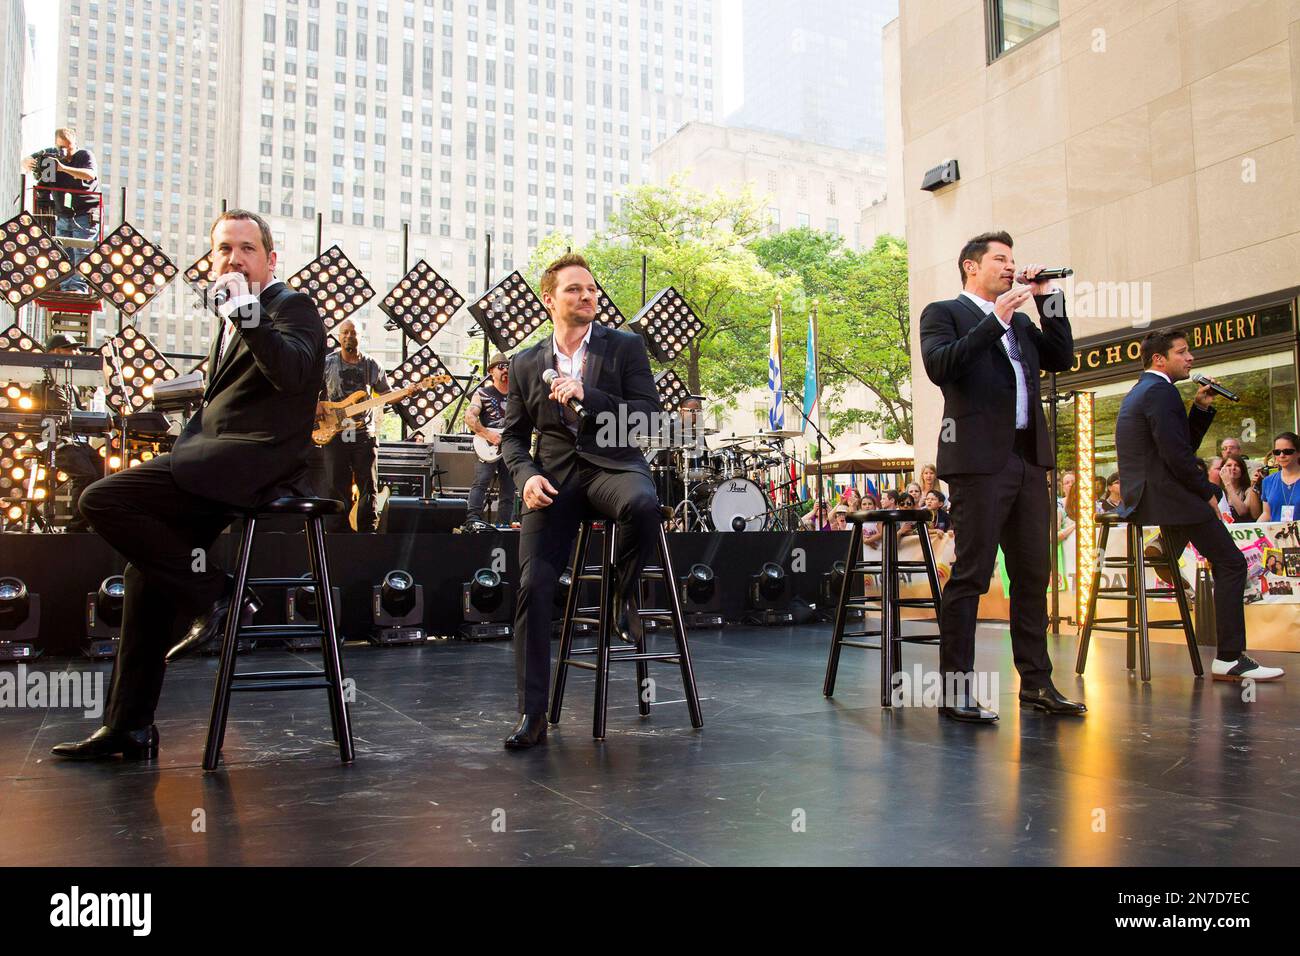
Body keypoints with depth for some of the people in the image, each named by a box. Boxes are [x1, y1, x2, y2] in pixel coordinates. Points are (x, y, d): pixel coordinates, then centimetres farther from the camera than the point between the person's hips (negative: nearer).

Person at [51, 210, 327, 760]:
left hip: (253, 460, -9)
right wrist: (183, 451, 16)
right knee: (149, 569, 10)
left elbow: (293, 373, -23)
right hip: (219, 465, 9)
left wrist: (247, 313, -26)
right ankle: (129, 726, 19)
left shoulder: (291, 306, -2)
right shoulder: (232, 320, 25)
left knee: (101, 500, -20)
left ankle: (213, 594, -9)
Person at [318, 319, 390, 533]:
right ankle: (338, 529, 8)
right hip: (335, 433, -1)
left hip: (364, 434, 1)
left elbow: (386, 394, 15)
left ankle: (368, 529, 7)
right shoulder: (327, 363, 6)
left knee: (368, 485, 0)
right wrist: (315, 404, -9)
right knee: (338, 486, 0)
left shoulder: (371, 366, 9)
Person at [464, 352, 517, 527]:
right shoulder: (483, 393, 4)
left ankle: (503, 525, 8)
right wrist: (487, 434, -19)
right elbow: (469, 416, -7)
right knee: (481, 481, -20)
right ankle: (473, 518, -24)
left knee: (508, 490, 4)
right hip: (488, 448, -5)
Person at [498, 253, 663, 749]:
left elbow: (648, 413, -2)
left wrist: (587, 396, -14)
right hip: (553, 477, 2)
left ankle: (625, 589, -5)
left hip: (613, 464, -2)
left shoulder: (626, 346, 8)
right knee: (533, 586, -12)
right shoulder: (526, 364, 15)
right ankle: (532, 714, -3)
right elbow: (512, 435, 15)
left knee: (643, 506, -38)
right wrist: (527, 475, -6)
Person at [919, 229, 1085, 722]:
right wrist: (995, 320, -12)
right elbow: (940, 367, -13)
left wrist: (1048, 298, 10)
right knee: (971, 574, -7)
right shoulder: (944, 312, 4)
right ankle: (955, 689, -2)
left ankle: (1036, 681, 18)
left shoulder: (1020, 320, 24)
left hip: (1028, 459, 7)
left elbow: (1062, 358, 14)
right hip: (979, 459, -7)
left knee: (1033, 574, 9)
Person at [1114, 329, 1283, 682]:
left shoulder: (1139, 392, 20)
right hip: (1167, 497, -10)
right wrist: (1208, 492, -8)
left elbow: (1185, 443, 23)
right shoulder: (1160, 391, -12)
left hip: (1141, 496, 10)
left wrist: (1201, 408, 11)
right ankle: (1229, 659, -7)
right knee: (1231, 564, -6)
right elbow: (1177, 454, -20)